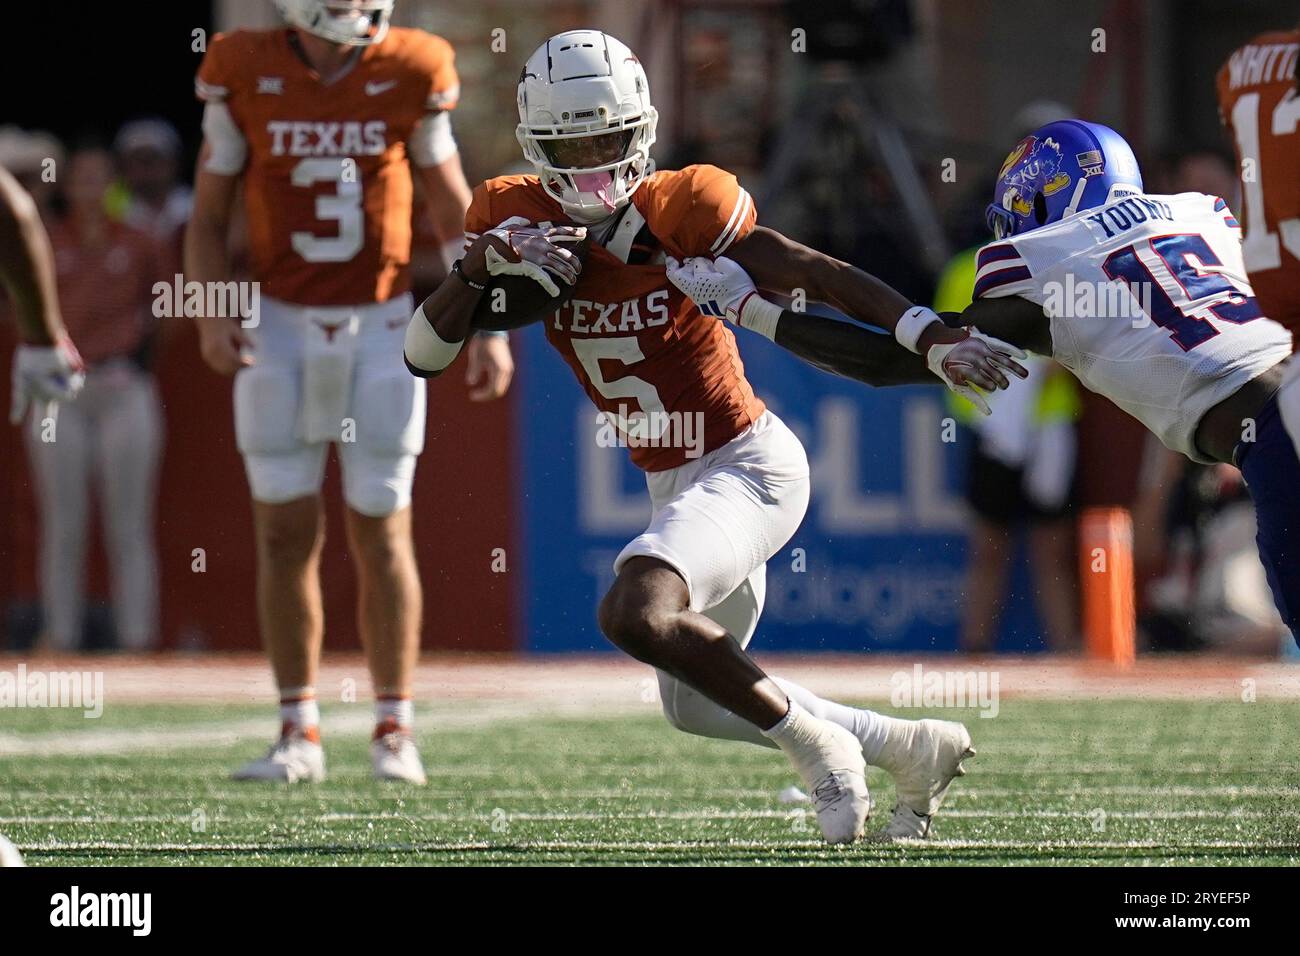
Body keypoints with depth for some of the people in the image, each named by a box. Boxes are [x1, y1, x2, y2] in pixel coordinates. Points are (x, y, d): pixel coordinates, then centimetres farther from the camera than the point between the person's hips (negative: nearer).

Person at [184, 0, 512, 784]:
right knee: (287, 530, 1)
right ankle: (300, 733, 8)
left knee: (382, 530, 1)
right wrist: (212, 311, -12)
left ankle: (395, 730, 10)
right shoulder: (245, 74, -4)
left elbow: (452, 204, 5)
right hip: (280, 327, 0)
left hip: (381, 326, 0)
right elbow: (209, 216, 3)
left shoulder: (410, 73, -3)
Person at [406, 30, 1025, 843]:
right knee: (695, 706, 19)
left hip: (747, 464, -8)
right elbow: (423, 355, -5)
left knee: (635, 614, -31)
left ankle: (809, 736, -9)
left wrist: (936, 343, -24)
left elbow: (826, 279, -14)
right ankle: (915, 752, 33)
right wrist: (485, 265, -21)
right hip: (676, 483, 8)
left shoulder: (683, 210, -17)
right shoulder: (515, 218, -2)